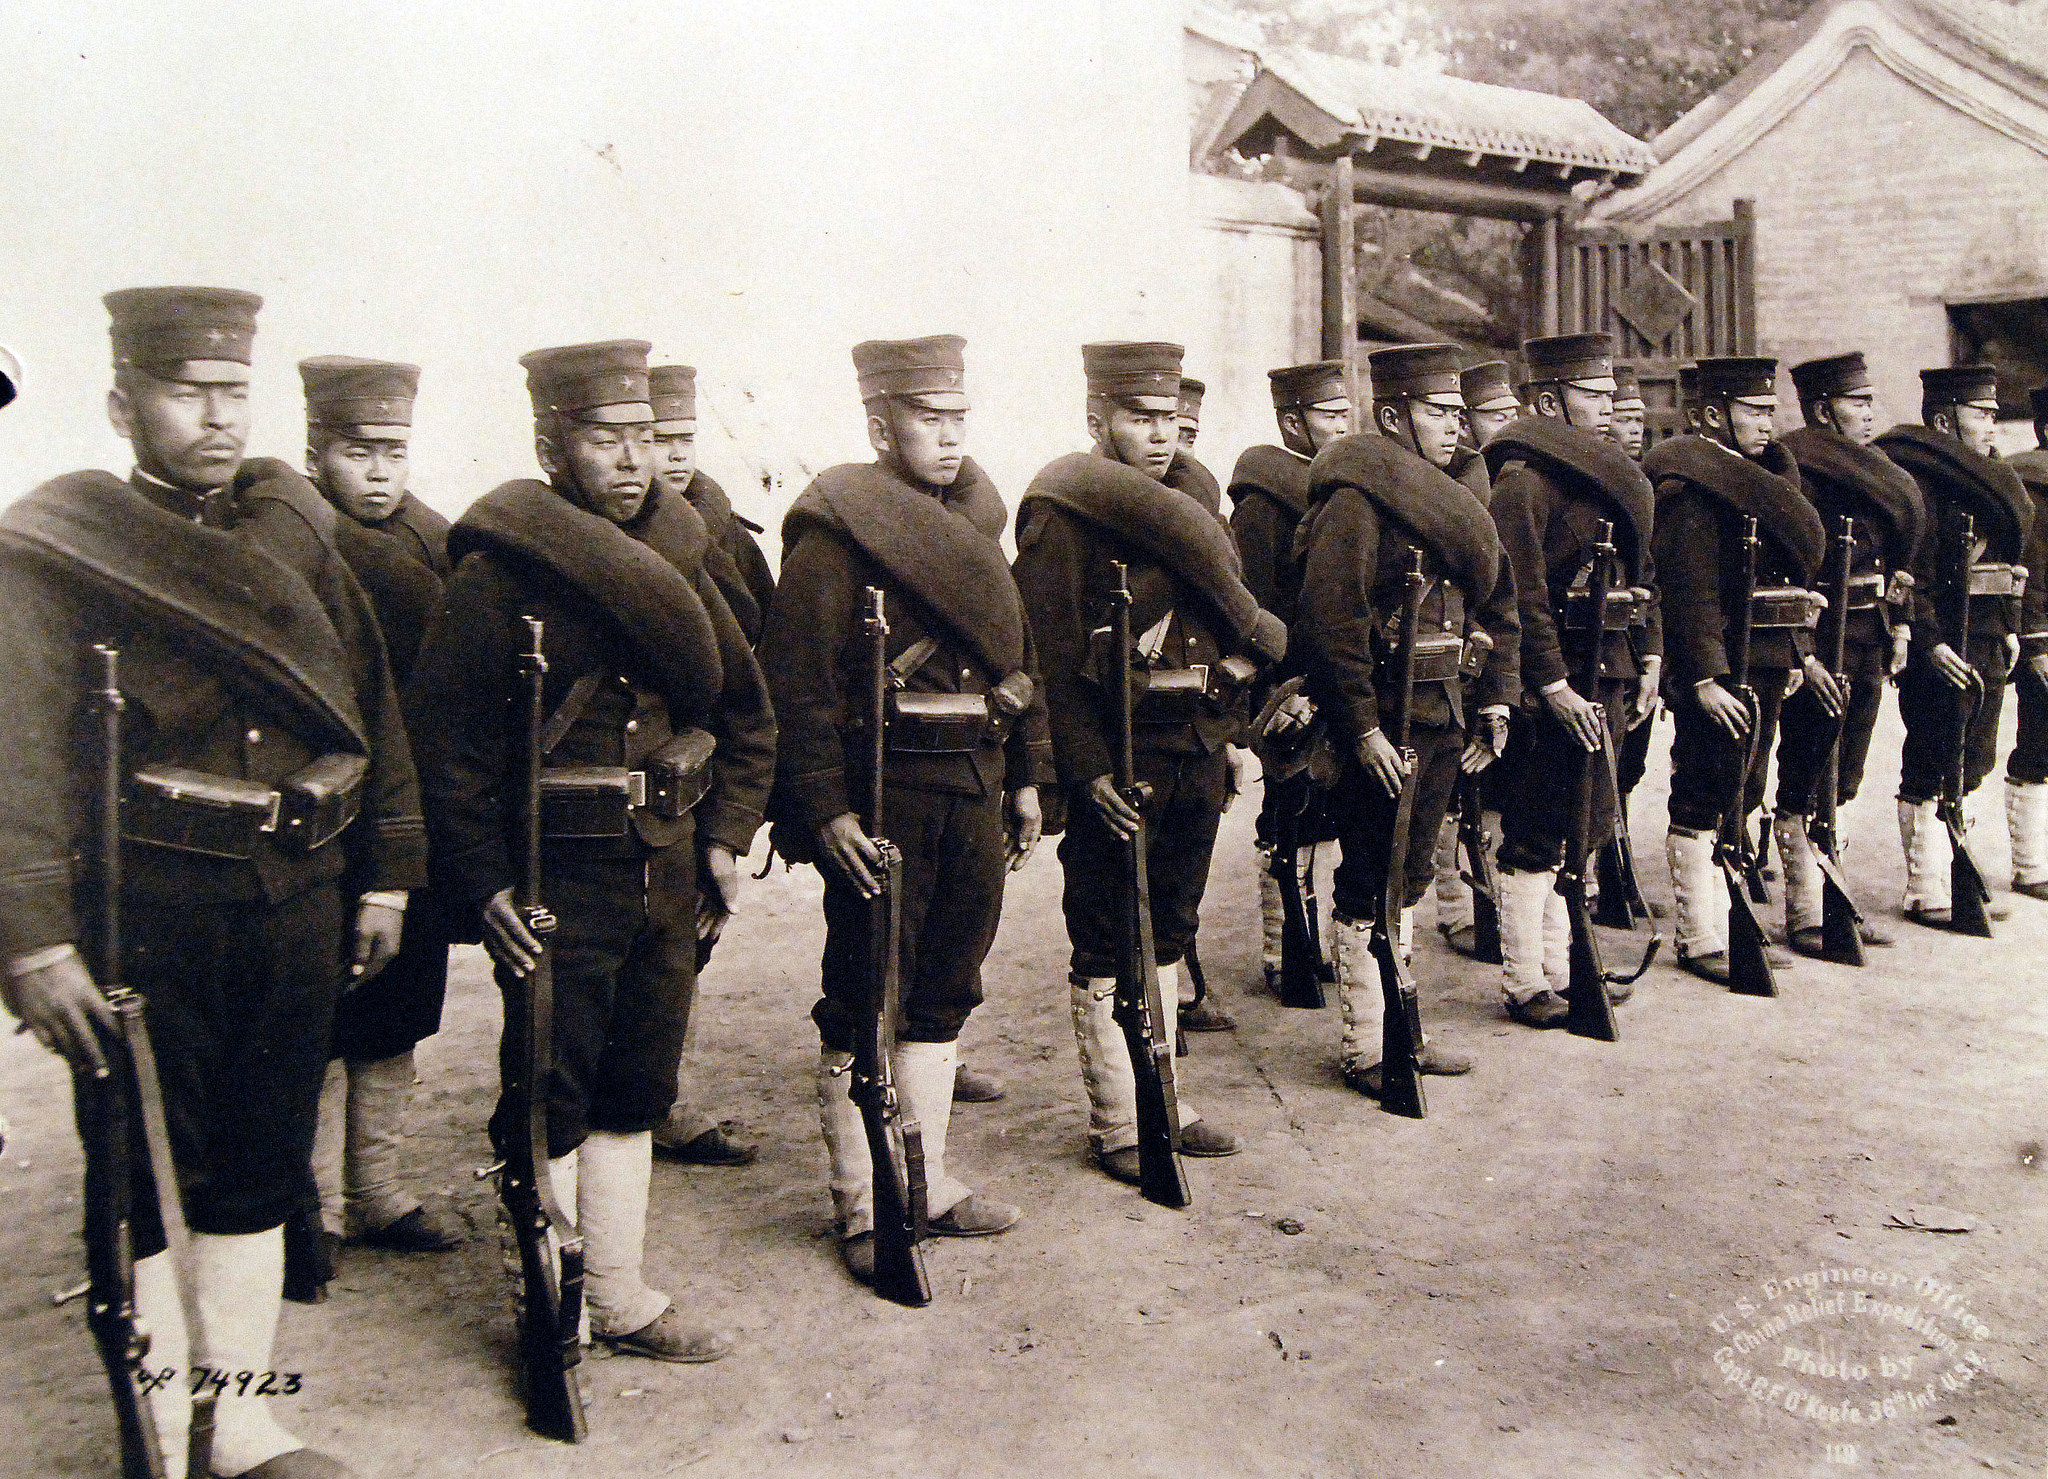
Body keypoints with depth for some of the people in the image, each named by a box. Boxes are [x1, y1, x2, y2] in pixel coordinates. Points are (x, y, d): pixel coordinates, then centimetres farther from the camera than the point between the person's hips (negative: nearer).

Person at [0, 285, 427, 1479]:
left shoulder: (296, 530, 9)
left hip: (300, 904, 5)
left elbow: (372, 701, 12)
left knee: (263, 1169, 14)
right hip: (144, 913, -4)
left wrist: (386, 874, 9)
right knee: (143, 1178, 7)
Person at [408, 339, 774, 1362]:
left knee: (636, 1091, 15)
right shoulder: (497, 573, -11)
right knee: (550, 1102, 3)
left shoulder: (676, 559, 9)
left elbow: (747, 711, 16)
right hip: (558, 882, -6)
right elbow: (447, 741, -13)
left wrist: (727, 835, 7)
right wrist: (485, 887, -17)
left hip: (670, 875, 7)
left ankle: (620, 1296, 28)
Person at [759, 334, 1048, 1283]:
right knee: (865, 1007, 1)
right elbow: (799, 684, -15)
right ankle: (863, 1206, 13)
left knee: (944, 993, 15)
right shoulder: (833, 533, -10)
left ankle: (928, 1180, 28)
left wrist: (1027, 776, 15)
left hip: (975, 790, 7)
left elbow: (1016, 653, 19)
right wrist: (826, 810, -20)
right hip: (884, 796, -7)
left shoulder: (974, 524, 14)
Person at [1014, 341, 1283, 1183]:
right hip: (1121, 764, -8)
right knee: (1108, 947, 3)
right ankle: (1117, 1125, 14)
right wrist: (1089, 769, -22)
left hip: (1195, 758, 8)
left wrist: (1230, 736, 18)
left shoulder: (1181, 507, 15)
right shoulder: (1061, 516, -11)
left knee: (1168, 933, 16)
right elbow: (1050, 658, -17)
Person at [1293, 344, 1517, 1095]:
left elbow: (1495, 603, 21)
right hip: (1384, 727, -9)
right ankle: (1367, 1049, 9)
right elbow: (1331, 621, -20)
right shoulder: (1355, 499, -13)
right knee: (1370, 885, 0)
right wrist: (1362, 728, -22)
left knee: (1407, 877, 16)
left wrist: (1495, 698, 11)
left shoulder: (1446, 499, 16)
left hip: (1441, 722, 9)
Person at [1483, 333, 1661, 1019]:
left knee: (1576, 830, 16)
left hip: (1607, 680, 9)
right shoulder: (1522, 479, -13)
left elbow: (1644, 571, 21)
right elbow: (1521, 596, -20)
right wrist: (1555, 688, -22)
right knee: (1535, 839, -1)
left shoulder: (1614, 476, 16)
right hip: (1551, 685, -9)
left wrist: (1649, 659, 11)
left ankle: (1565, 969, 26)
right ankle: (1525, 984, 8)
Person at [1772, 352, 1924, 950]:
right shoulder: (1795, 472, -13)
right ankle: (1805, 916, 8)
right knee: (1806, 788, 0)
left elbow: (1898, 558, 22)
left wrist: (1899, 626, 13)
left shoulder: (1877, 473, 15)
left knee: (1838, 785, 15)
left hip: (1867, 645, 9)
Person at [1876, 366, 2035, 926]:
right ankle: (1926, 894, 3)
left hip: (1987, 646, 10)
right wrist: (1932, 643, -25)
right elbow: (1911, 574, -20)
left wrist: (2010, 628, 17)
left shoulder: (1987, 477, 18)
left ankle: (1955, 881, 22)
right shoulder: (1919, 479, -13)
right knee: (1930, 772, -4)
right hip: (1945, 644, -10)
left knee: (1969, 767, 13)